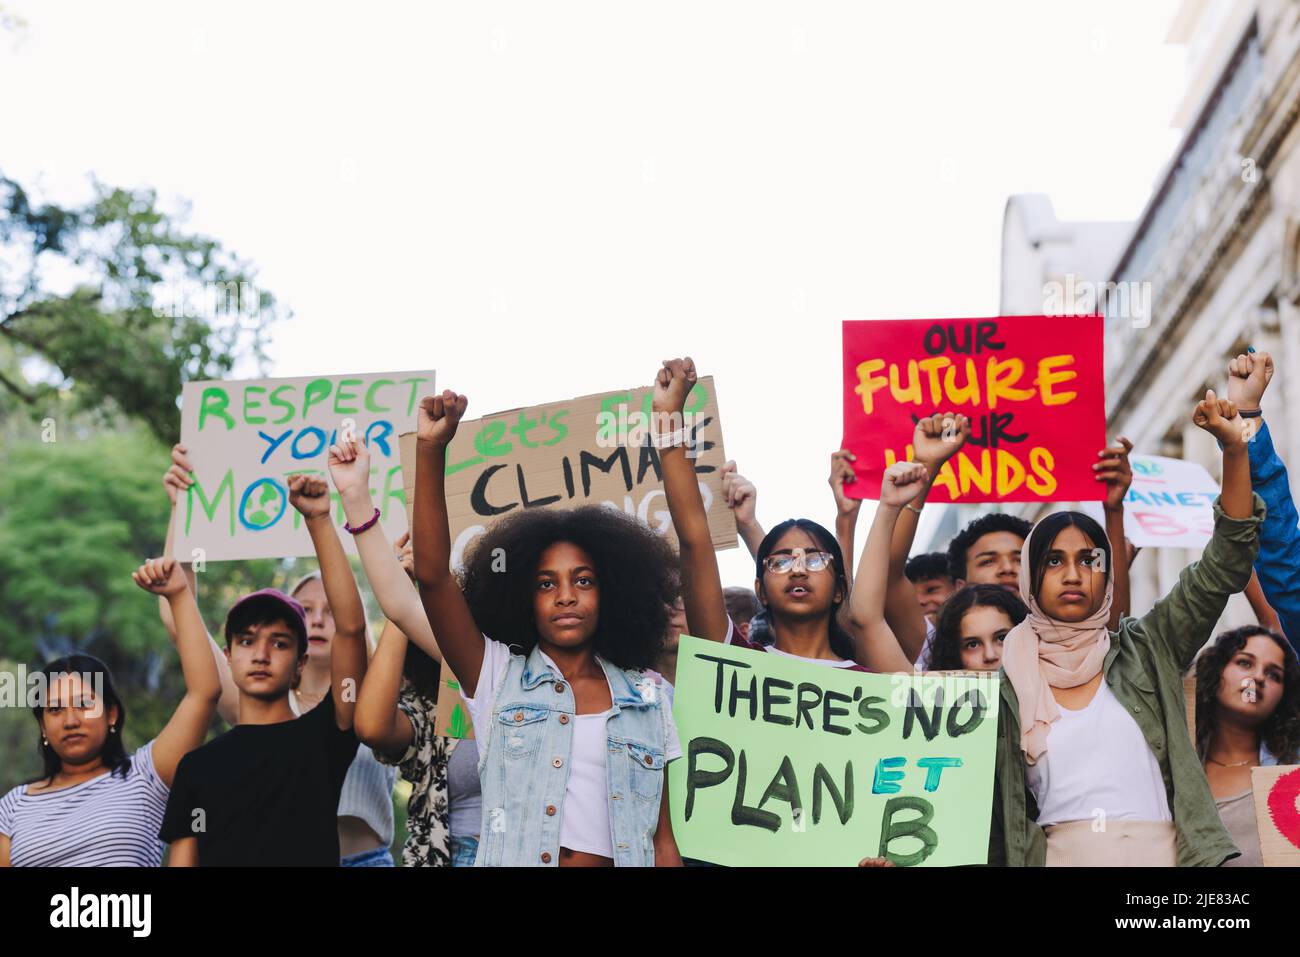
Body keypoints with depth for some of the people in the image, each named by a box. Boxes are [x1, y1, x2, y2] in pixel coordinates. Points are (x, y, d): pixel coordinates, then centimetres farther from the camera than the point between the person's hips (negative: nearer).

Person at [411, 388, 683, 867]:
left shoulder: (646, 696, 8)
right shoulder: (497, 675, 3)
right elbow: (433, 576, -9)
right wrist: (431, 450, -17)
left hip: (622, 857, 1)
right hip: (510, 857, -1)